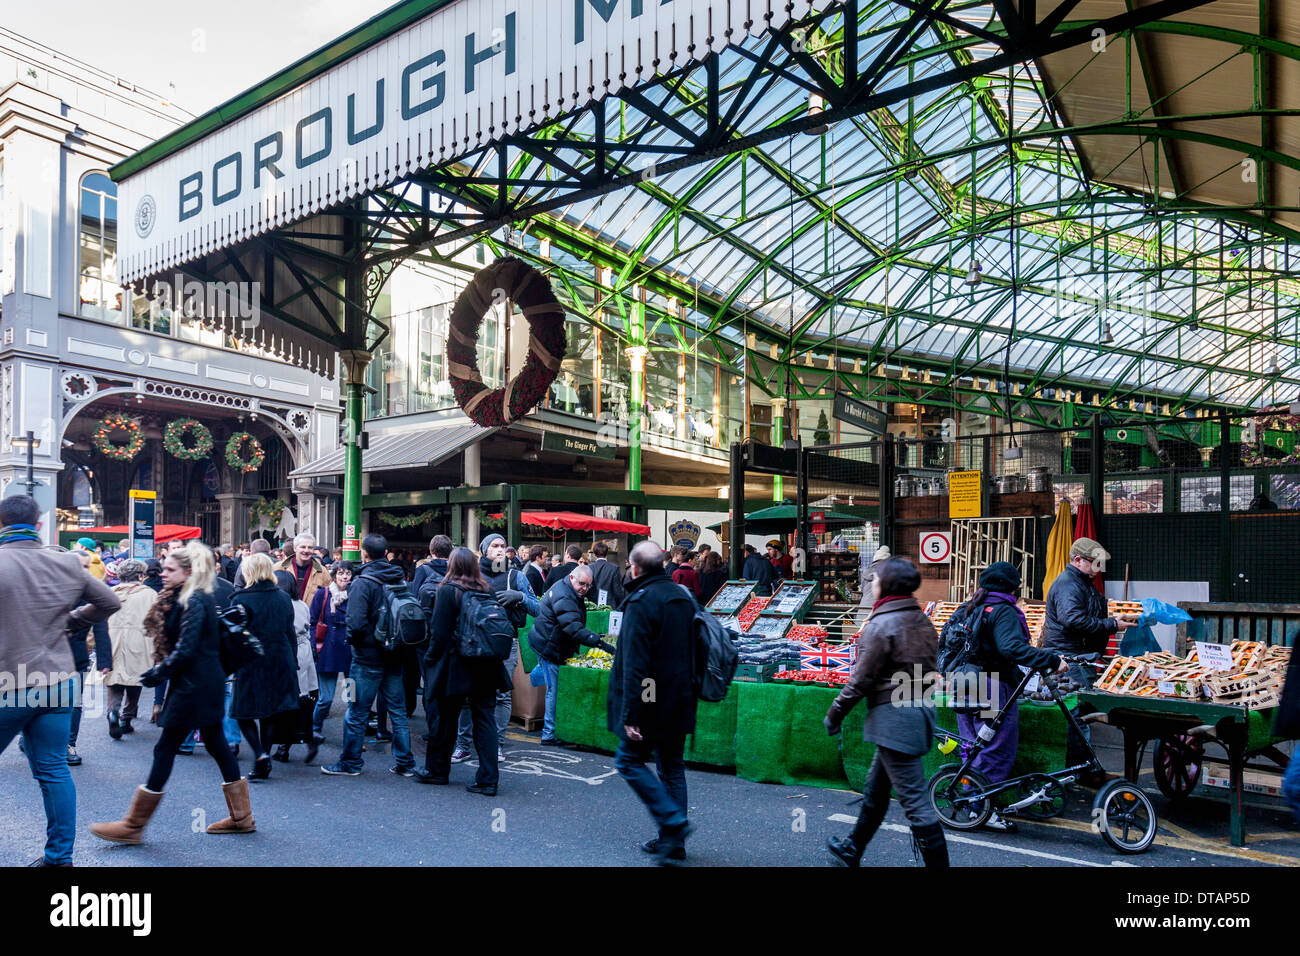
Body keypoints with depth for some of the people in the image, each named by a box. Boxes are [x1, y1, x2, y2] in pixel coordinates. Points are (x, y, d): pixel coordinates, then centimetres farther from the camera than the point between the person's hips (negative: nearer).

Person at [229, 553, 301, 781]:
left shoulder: (241, 600, -11)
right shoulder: (283, 598, 4)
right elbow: (291, 633, 8)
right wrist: (292, 662, 15)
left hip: (251, 665, -5)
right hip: (281, 664, 5)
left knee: (244, 712, 8)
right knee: (270, 714, 12)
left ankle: (260, 754, -10)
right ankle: (263, 767, 15)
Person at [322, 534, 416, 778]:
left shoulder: (362, 583, -14)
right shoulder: (401, 580, 4)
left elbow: (356, 623, -22)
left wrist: (354, 642, -4)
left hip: (368, 657, -6)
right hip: (395, 657, 6)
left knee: (357, 712, 6)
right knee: (398, 711, 12)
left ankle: (350, 763, 16)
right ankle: (405, 763, 16)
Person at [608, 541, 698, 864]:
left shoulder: (640, 602, -17)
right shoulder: (684, 598, 9)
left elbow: (634, 665, -21)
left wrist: (630, 714, -19)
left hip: (653, 704, -8)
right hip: (680, 704, 8)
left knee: (629, 761, 5)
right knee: (672, 768, 14)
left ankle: (673, 822, -4)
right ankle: (673, 842, 20)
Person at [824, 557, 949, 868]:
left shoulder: (881, 625, -17)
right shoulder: (923, 621, 8)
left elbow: (861, 680, -15)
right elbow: (927, 668, 15)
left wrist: (835, 714, -3)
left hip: (893, 716, -10)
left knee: (914, 800, -4)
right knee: (876, 788, 23)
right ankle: (852, 849, 38)